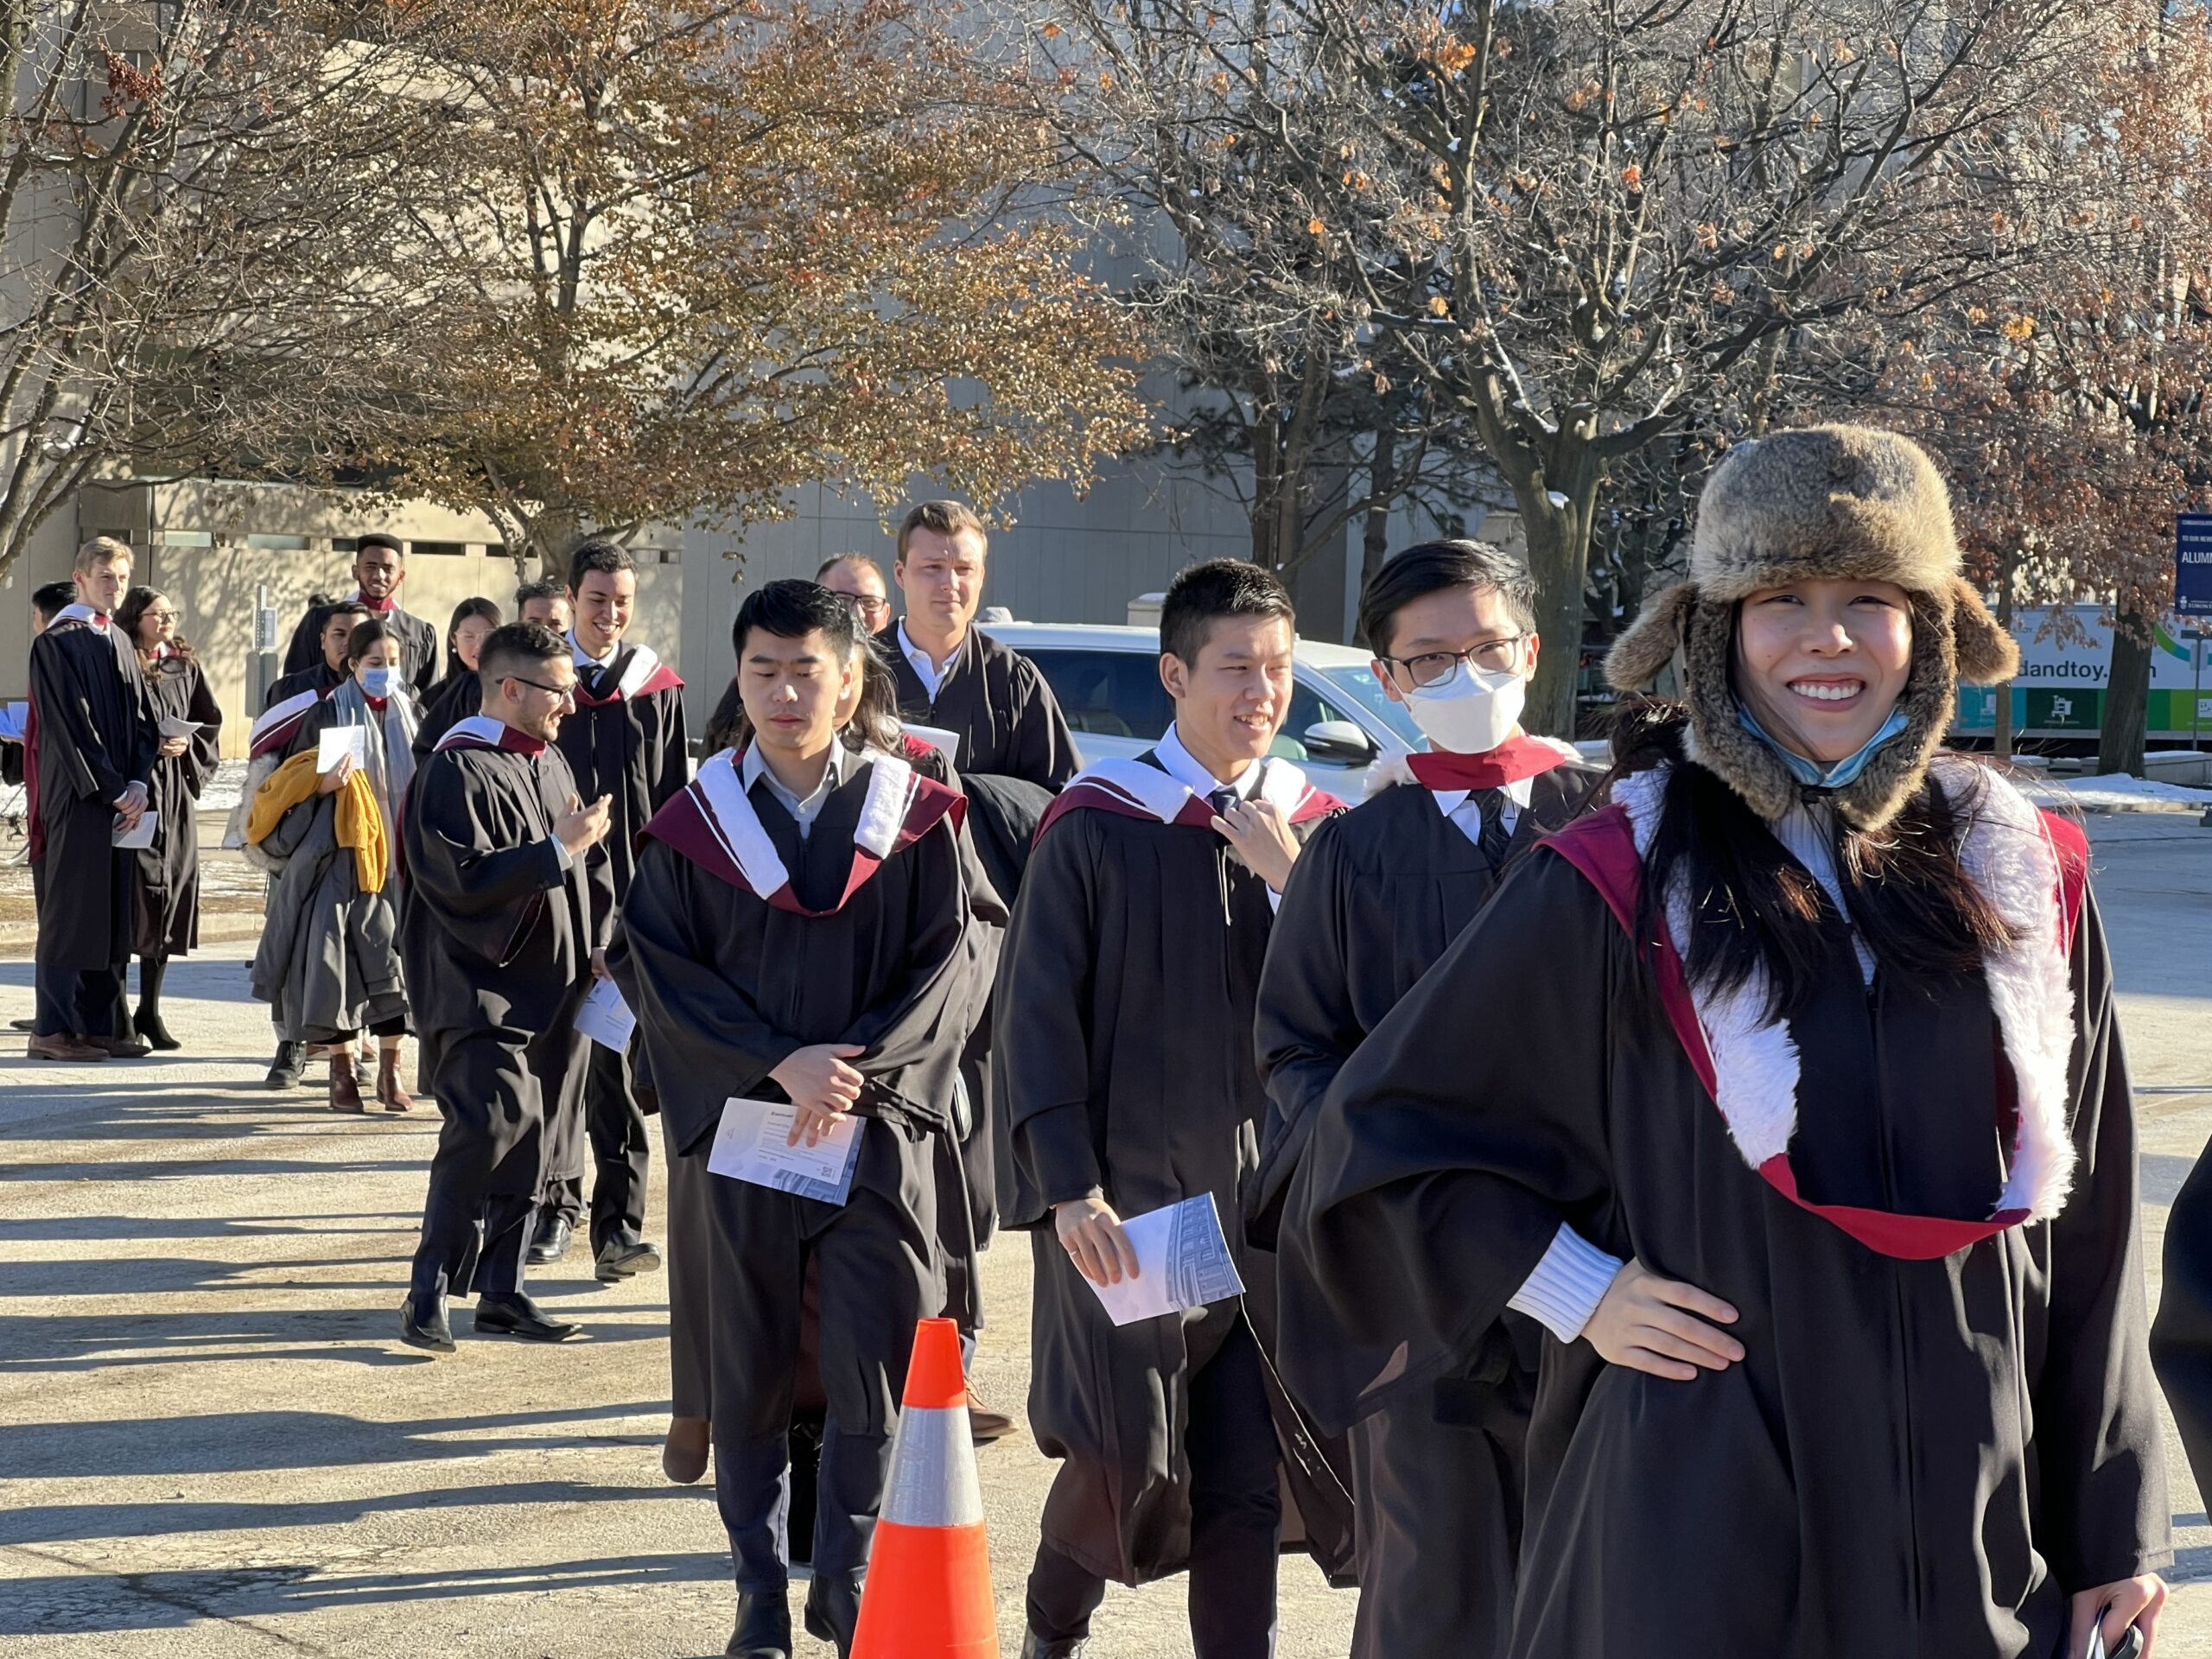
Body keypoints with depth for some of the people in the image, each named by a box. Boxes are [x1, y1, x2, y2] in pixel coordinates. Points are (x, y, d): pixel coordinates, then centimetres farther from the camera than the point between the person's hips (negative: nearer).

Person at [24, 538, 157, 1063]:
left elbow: (139, 719, 13)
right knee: (70, 908, -5)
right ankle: (52, 1029, 0)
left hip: (122, 799, 7)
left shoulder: (120, 643, 15)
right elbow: (70, 725, -14)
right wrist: (115, 790, -14)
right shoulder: (57, 642, -8)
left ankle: (99, 1025, 11)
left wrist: (139, 784, -2)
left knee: (113, 912, 7)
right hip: (76, 799, -7)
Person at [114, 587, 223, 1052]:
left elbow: (211, 722, 12)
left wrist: (186, 744, -6)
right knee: (131, 893, -8)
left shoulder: (185, 667, 12)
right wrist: (150, 746, -17)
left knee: (170, 894, 3)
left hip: (177, 793, 5)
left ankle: (150, 1009, 11)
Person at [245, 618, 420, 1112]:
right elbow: (297, 783, 1)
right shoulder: (328, 713, 0)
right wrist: (324, 785, -20)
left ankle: (390, 1069, 6)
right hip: (341, 855, -3)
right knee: (338, 958, -6)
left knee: (397, 957, -1)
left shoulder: (410, 711, 10)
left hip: (399, 855, 3)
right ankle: (341, 1070, 4)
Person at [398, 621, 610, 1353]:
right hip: (480, 993, -8)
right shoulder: (457, 770, -12)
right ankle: (429, 1292, -12)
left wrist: (594, 949, 14)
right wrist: (560, 848, -18)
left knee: (525, 1140, 9)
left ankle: (500, 1292, 17)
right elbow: (462, 881, -20)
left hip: (546, 989, 8)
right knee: (493, 1124, -20)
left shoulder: (549, 762, 14)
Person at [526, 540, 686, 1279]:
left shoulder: (659, 690, 6)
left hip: (632, 894, -1)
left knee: (617, 1059, -6)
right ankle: (556, 1201, 21)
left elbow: (673, 801, 6)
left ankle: (617, 1223, -7)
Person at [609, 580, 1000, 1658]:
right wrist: (782, 1063, -16)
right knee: (750, 1370, 7)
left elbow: (956, 958, -3)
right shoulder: (695, 824, 2)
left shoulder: (911, 818, 2)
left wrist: (860, 1066, -16)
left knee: (879, 1367, -2)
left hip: (878, 1128, 0)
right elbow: (656, 967, -4)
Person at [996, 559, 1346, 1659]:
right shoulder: (1096, 824, -6)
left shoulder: (1313, 826, 6)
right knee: (1125, 1460, 1)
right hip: (1128, 1193, -3)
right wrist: (1068, 1188, -13)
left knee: (1247, 1476, 3)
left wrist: (1289, 879, -13)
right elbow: (1035, 1012, -6)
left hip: (1269, 1192, 3)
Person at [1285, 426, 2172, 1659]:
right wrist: (1578, 1294, -6)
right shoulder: (1617, 888, -5)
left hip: (1980, 1529, 3)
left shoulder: (2028, 883, 3)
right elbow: (1387, 1131, 1)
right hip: (1706, 1504, -2)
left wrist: (2116, 1523, 5)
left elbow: (2084, 1233, 6)